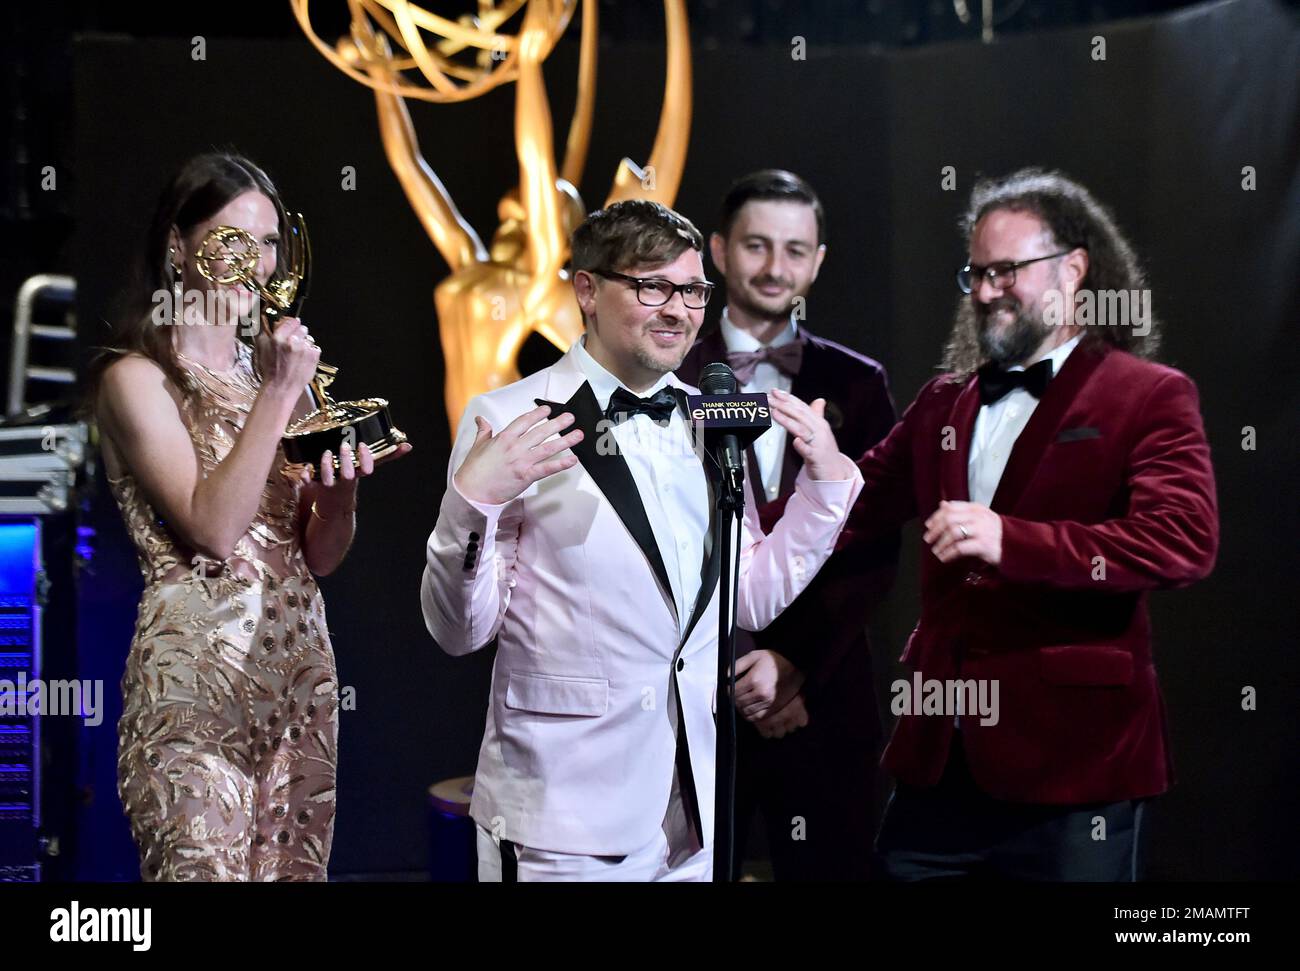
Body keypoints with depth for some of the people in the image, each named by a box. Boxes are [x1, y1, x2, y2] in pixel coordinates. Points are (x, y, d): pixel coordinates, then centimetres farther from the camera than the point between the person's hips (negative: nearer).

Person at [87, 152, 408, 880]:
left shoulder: (274, 367, 13)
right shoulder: (137, 378, -4)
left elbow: (320, 555, 13)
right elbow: (212, 528, -16)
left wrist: (345, 485, -8)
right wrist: (280, 395, -16)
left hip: (300, 669, 6)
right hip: (197, 678, -6)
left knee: (294, 866, 6)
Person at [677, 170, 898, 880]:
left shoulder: (856, 384, 8)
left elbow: (874, 548, 2)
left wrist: (795, 659, -9)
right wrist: (741, 666, -9)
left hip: (824, 694, 2)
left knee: (829, 866, 4)